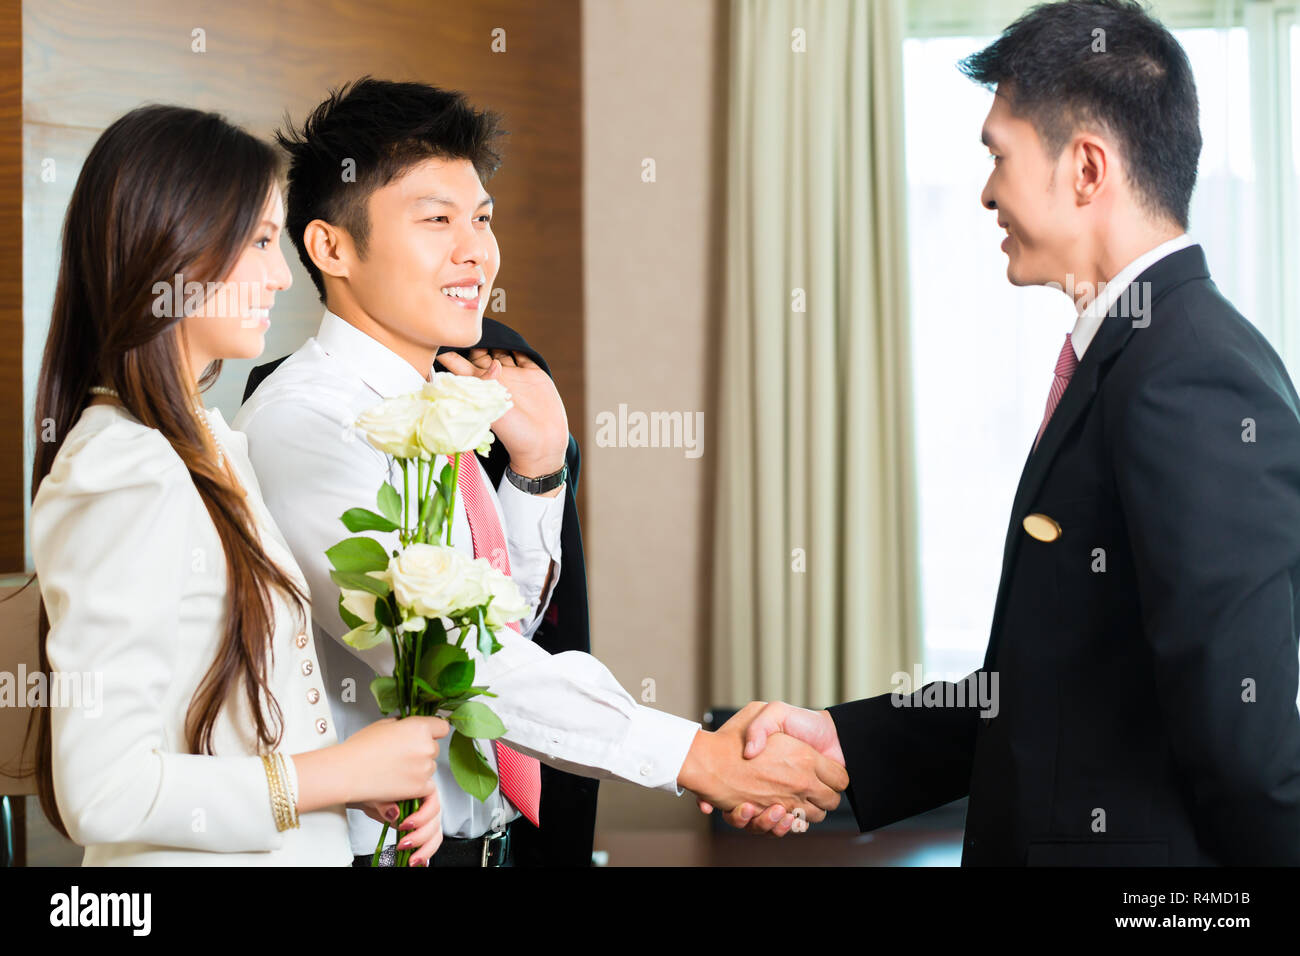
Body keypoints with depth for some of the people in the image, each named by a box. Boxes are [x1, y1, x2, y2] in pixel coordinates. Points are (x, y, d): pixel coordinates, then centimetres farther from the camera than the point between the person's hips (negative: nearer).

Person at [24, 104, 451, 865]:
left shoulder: (213, 445, 8)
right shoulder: (123, 475, -20)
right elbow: (105, 794, -25)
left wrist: (375, 774, -4)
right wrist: (345, 771, -17)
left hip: (305, 848, 8)